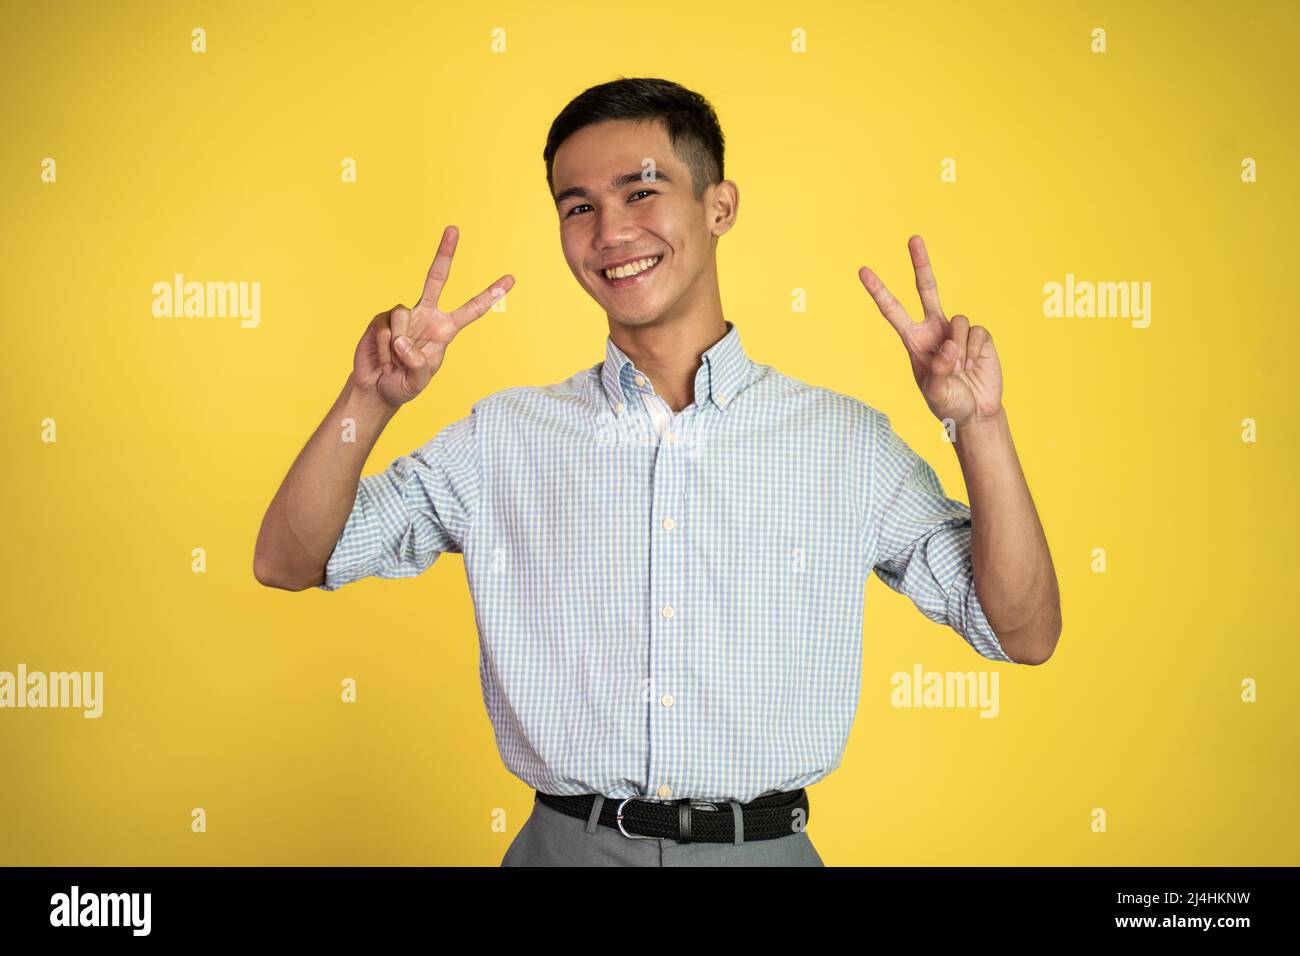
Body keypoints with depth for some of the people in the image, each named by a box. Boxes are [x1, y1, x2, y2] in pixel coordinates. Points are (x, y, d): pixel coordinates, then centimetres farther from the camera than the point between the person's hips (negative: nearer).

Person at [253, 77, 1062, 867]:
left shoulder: (846, 444, -3)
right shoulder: (505, 439, -1)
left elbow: (1024, 636, -3)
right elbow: (288, 563, -1)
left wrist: (979, 425, -15)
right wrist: (370, 401, -17)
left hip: (766, 847, 0)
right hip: (565, 844, 1)